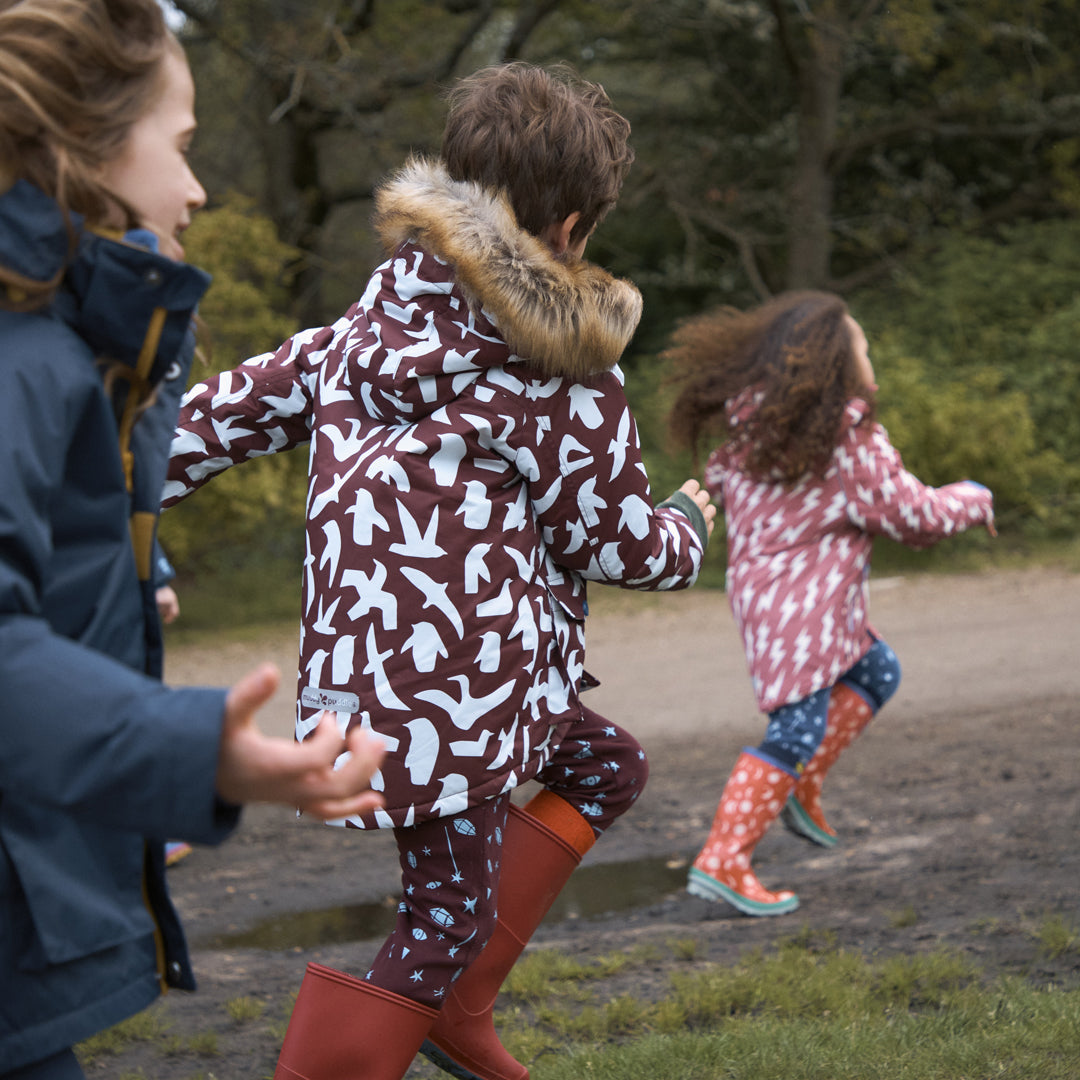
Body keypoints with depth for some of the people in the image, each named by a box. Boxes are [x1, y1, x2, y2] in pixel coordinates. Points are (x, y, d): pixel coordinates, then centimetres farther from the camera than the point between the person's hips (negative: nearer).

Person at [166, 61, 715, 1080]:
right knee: (448, 916, 3)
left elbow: (227, 412, 13)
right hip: (460, 685, -8)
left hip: (366, 652, 8)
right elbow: (618, 540, 0)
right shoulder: (569, 384, -9)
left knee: (606, 763, 25)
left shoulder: (361, 330, 9)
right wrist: (688, 525, 22)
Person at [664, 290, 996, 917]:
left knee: (877, 674, 25)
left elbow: (720, 481, 16)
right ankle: (722, 863, -3)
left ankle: (803, 788, 23)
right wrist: (974, 501, 6)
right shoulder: (853, 443, -18)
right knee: (796, 732, -3)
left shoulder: (753, 427, 3)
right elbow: (916, 516, -12)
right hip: (803, 609, -9)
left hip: (761, 589, 9)